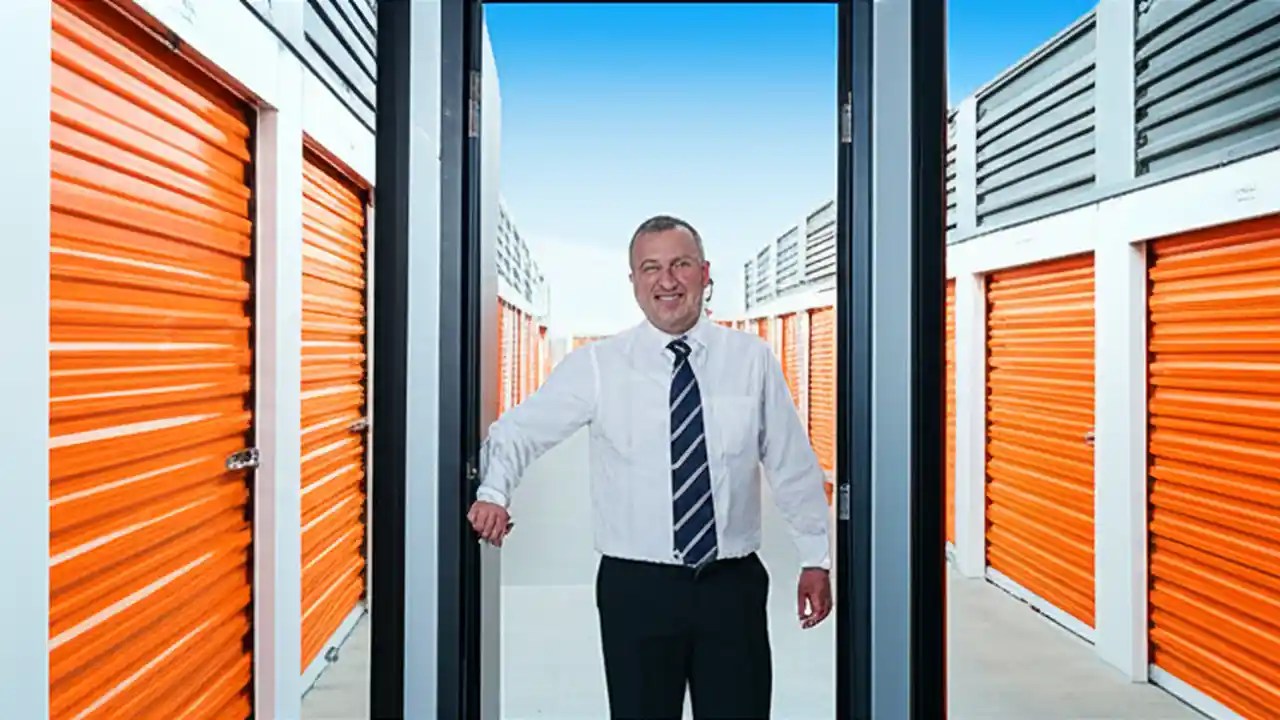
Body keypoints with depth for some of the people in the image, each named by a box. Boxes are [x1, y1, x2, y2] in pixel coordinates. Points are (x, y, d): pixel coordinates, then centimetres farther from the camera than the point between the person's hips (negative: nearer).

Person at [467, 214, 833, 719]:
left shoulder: (752, 359, 0)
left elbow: (794, 466, 5)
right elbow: (517, 431, 0)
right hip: (636, 587, -1)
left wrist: (816, 558, 7)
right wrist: (493, 492, -19)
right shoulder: (596, 365, -3)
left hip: (733, 584, 1)